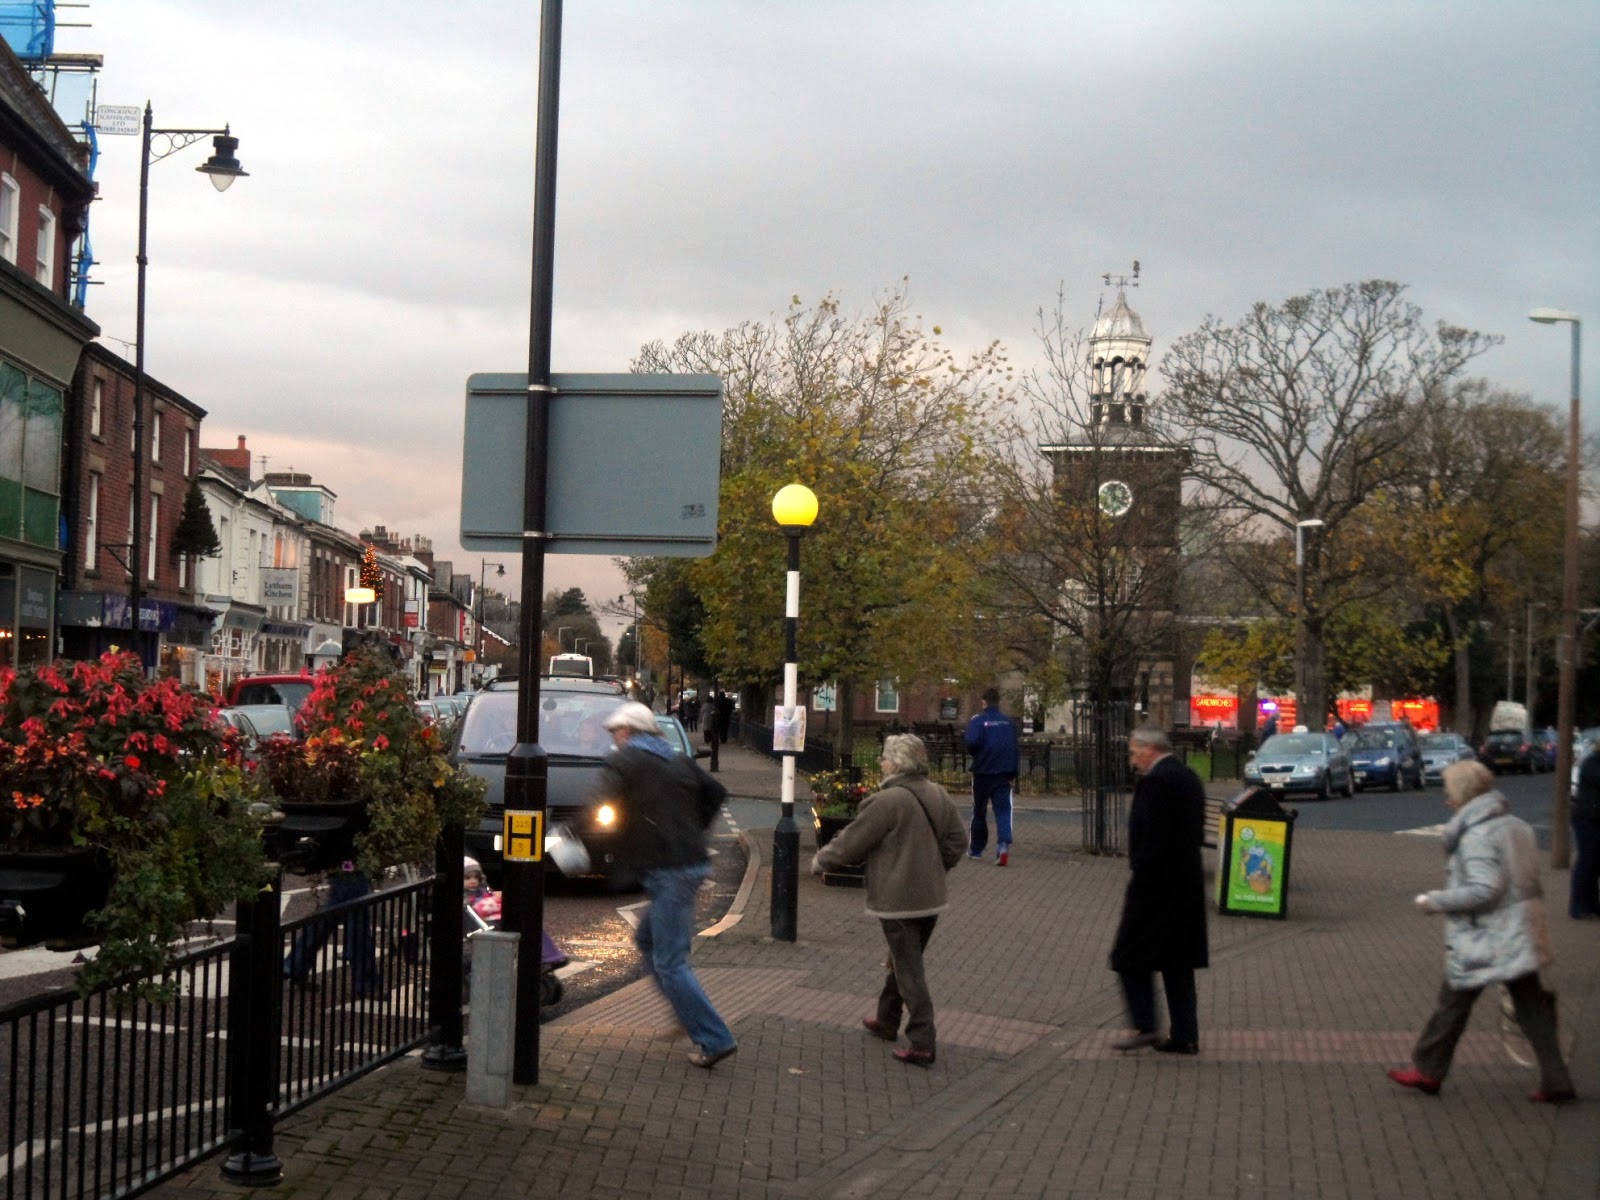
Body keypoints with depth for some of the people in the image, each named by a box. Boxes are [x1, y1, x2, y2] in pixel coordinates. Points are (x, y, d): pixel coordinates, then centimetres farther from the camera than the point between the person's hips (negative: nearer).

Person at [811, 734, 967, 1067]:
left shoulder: (888, 801, -19)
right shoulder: (938, 795, 4)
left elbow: (853, 841, -11)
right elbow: (957, 840, 11)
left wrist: (821, 861, 5)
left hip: (897, 900, -8)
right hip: (931, 898, 8)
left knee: (909, 971, -3)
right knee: (902, 962, 23)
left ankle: (922, 1043, -4)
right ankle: (887, 1020, 39)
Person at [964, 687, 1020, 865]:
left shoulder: (977, 721, -8)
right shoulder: (1009, 723, 4)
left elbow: (972, 743, -22)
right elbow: (1015, 749, 7)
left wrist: (974, 754, 2)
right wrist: (1013, 774, 12)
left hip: (983, 772, -2)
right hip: (1003, 775, 2)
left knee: (979, 812, 12)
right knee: (1003, 810, -2)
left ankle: (976, 849, 23)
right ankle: (1003, 844, -24)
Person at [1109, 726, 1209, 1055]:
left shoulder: (1155, 781, -16)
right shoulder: (1190, 778, 13)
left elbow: (1151, 840, -22)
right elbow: (1196, 833, 15)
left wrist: (1137, 880, -16)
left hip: (1157, 886, -9)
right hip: (1187, 887, 9)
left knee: (1131, 957, 1)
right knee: (1178, 963, 12)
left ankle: (1145, 1027, -1)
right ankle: (1184, 1036, 13)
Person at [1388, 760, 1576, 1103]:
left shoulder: (1476, 836, -18)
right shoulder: (1516, 826, 7)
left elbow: (1484, 889, -24)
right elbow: (1531, 876, 11)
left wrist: (1435, 901, -16)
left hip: (1484, 940, -7)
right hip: (1523, 937, 8)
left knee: (1454, 1003, 7)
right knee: (1532, 1007, 10)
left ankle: (1427, 1071, 19)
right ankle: (1555, 1081, 8)